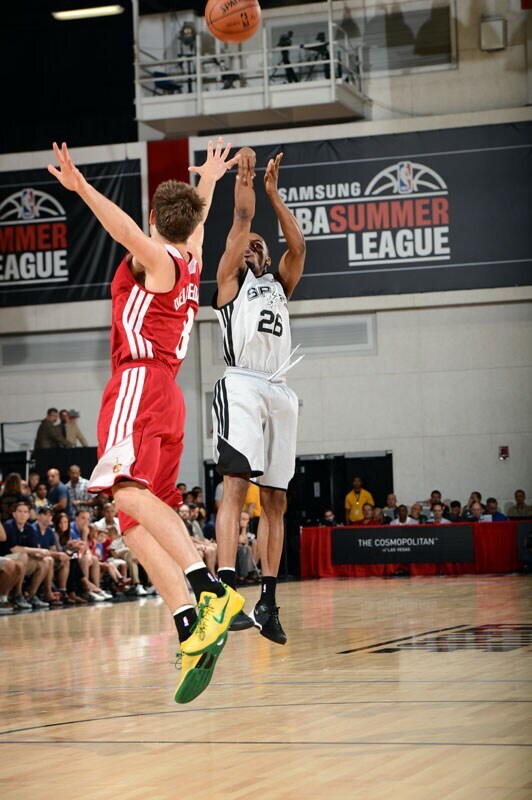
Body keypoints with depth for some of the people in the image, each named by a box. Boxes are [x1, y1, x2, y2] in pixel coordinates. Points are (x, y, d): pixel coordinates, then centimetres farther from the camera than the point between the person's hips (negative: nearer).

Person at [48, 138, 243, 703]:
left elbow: (130, 232, -20)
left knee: (129, 491, -27)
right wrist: (208, 182, 59)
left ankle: (210, 592, -41)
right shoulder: (189, 263, 22)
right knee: (136, 521, 1)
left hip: (139, 382, -8)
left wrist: (83, 189, -31)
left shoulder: (156, 259, 1)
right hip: (164, 395, 8)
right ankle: (192, 638, -11)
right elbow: (197, 220, 42)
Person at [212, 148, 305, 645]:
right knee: (236, 484, -18)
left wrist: (273, 191, 14)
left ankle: (268, 601, 8)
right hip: (241, 385, -6)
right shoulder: (231, 280, 14)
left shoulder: (279, 285, 27)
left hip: (279, 393, 6)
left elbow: (297, 244, 14)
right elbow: (241, 221, 6)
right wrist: (245, 177, 13)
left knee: (274, 499, 5)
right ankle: (227, 591, -28)